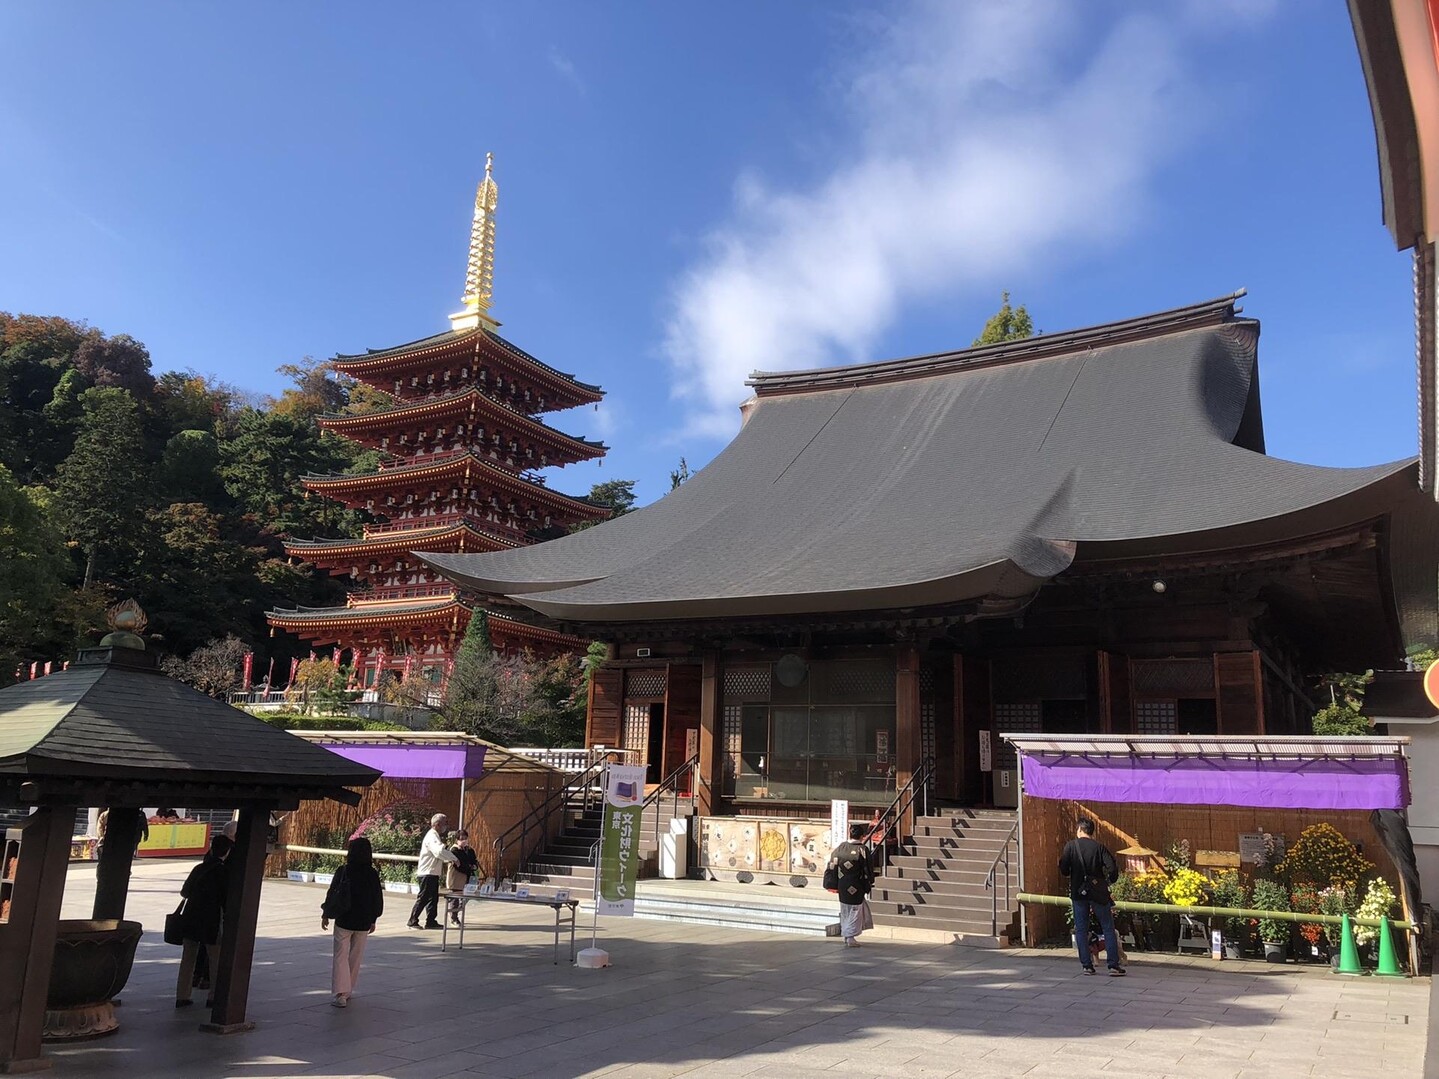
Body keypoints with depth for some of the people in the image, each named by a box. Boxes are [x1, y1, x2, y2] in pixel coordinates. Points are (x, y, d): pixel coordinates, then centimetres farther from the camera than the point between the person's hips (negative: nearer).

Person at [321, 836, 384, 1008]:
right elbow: (378, 899, 3)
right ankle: (347, 991, 26)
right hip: (363, 922, 3)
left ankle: (341, 995, -11)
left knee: (341, 956, 1)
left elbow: (332, 894, -5)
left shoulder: (343, 871, -10)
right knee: (355, 958, 16)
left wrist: (325, 915, 8)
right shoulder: (372, 874, -3)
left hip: (344, 920, -2)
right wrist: (373, 920, 15)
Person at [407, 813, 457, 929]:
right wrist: (453, 858, -21)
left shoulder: (435, 836, 17)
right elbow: (439, 851, -31)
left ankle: (431, 921, 16)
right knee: (423, 898, -4)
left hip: (432, 873, 10)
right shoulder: (432, 836, -17)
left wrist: (449, 859, 7)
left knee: (433, 898, 11)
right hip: (428, 873, -10)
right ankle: (412, 921, 3)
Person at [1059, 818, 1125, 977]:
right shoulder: (1099, 847, -4)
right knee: (1108, 929, 8)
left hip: (1078, 892, 0)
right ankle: (1113, 965, 3)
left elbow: (1063, 869, -7)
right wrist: (1110, 881, 5)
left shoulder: (1070, 846, -4)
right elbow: (1112, 867, -13)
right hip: (1098, 893, 0)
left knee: (1081, 930, 9)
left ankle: (1087, 965, 7)